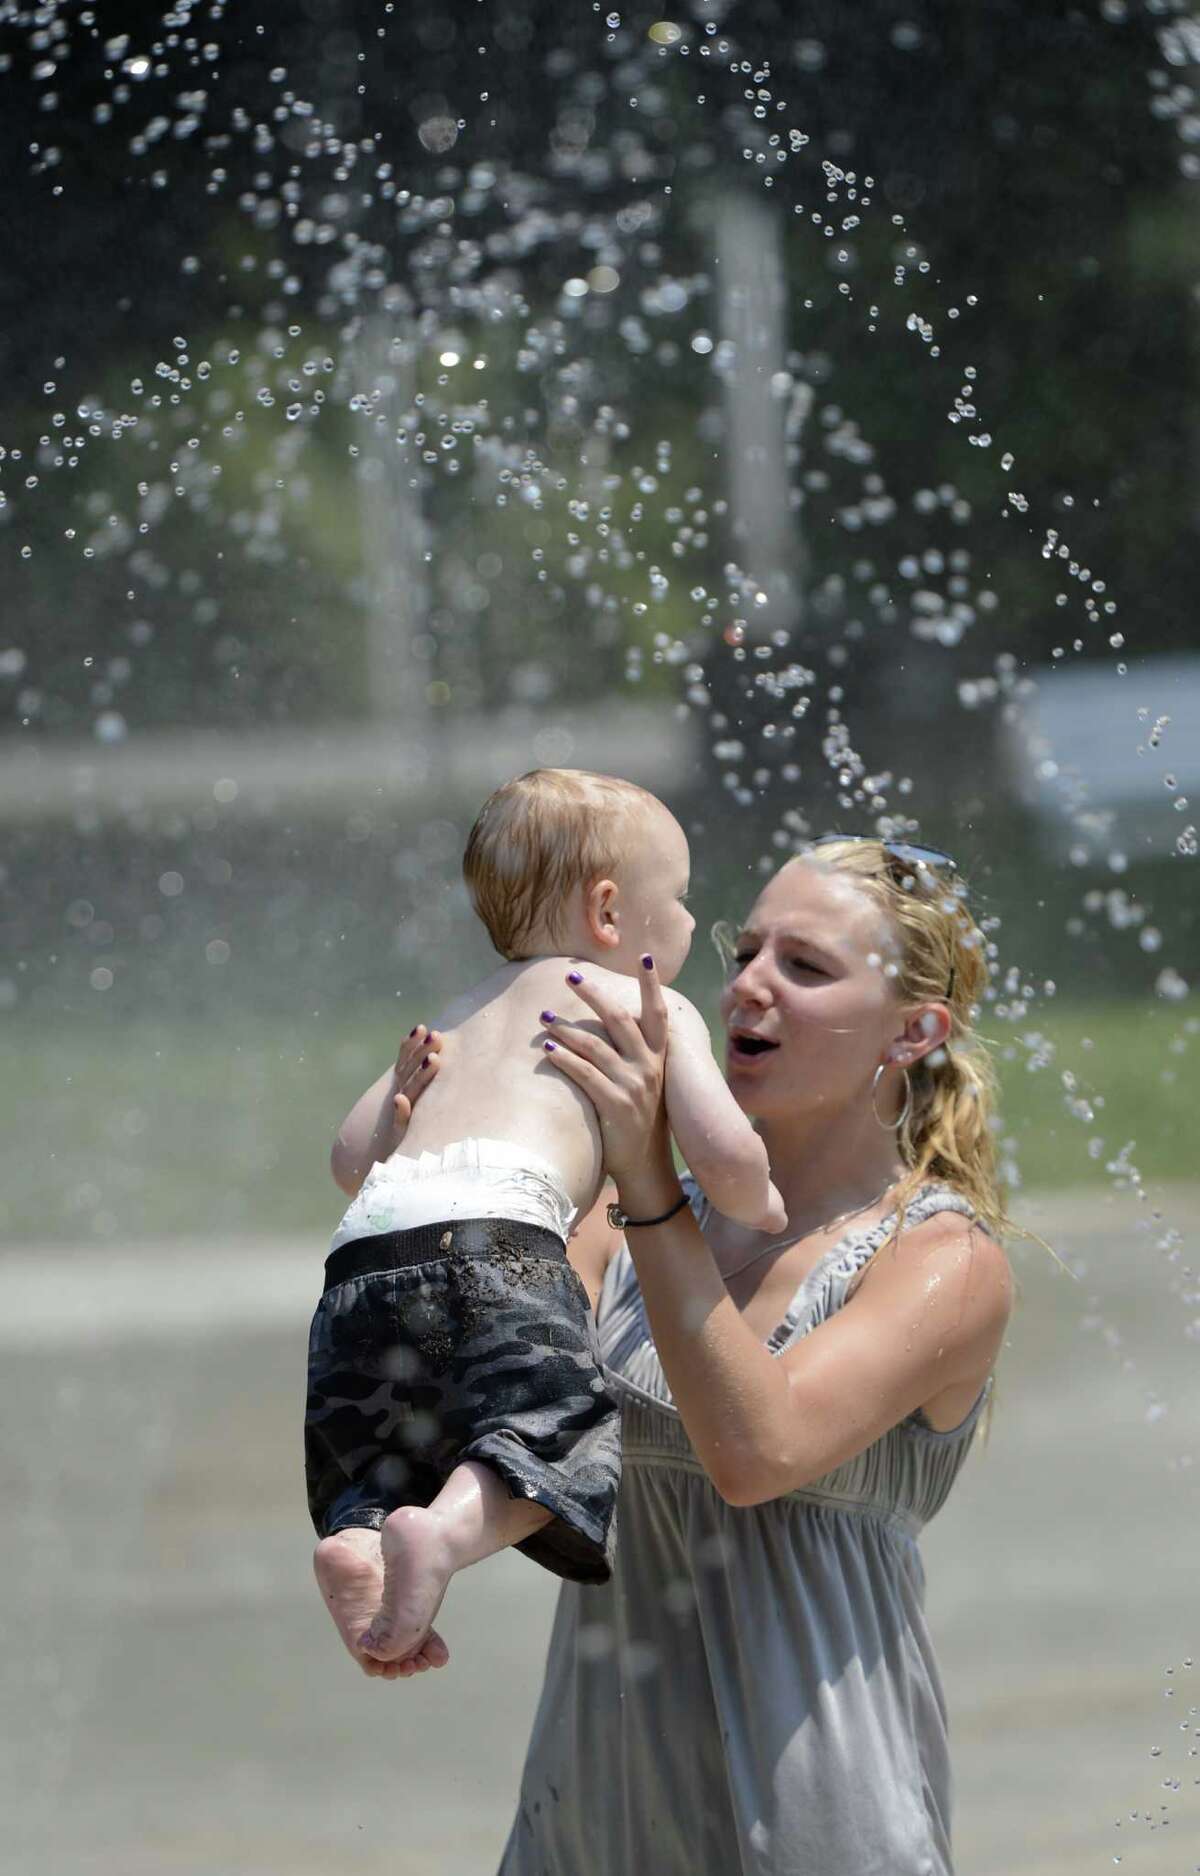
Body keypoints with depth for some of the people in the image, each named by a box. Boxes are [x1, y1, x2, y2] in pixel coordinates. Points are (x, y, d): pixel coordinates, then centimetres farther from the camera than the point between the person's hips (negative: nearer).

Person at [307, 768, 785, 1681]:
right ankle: (447, 1532, -40)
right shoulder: (657, 1010, 18)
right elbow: (725, 1148, 4)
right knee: (558, 1432, -12)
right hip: (493, 1239, -6)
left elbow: (352, 1155, 30)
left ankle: (359, 1537, -16)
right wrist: (759, 1206, 25)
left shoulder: (460, 1018, 35)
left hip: (365, 1243, 6)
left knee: (373, 1456, 17)